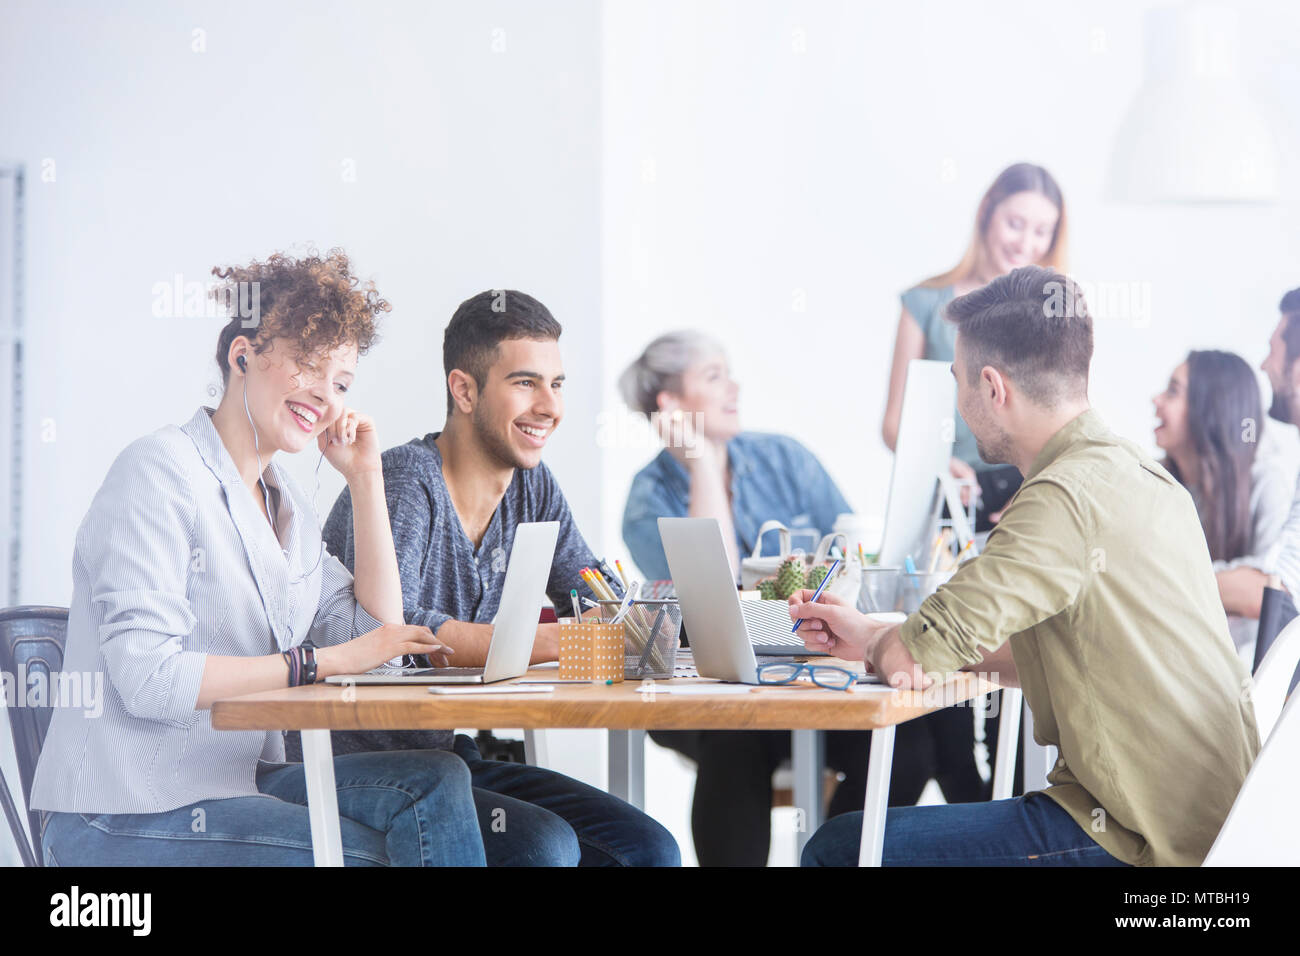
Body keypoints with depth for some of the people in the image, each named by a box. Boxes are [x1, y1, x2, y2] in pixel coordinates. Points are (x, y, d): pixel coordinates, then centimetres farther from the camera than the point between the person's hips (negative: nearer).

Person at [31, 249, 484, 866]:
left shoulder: (284, 501, 17)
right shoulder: (162, 473, -11)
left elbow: (377, 639, 12)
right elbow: (146, 679, -21)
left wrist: (365, 478, 10)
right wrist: (323, 661, -19)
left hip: (237, 784, 8)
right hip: (130, 817, -8)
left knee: (436, 783, -12)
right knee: (369, 854, -23)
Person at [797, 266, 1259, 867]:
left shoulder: (1067, 497, -19)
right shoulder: (1145, 478, 13)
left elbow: (914, 659, -21)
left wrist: (874, 642, 4)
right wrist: (863, 632, 19)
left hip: (1140, 841, -10)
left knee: (839, 848, -8)